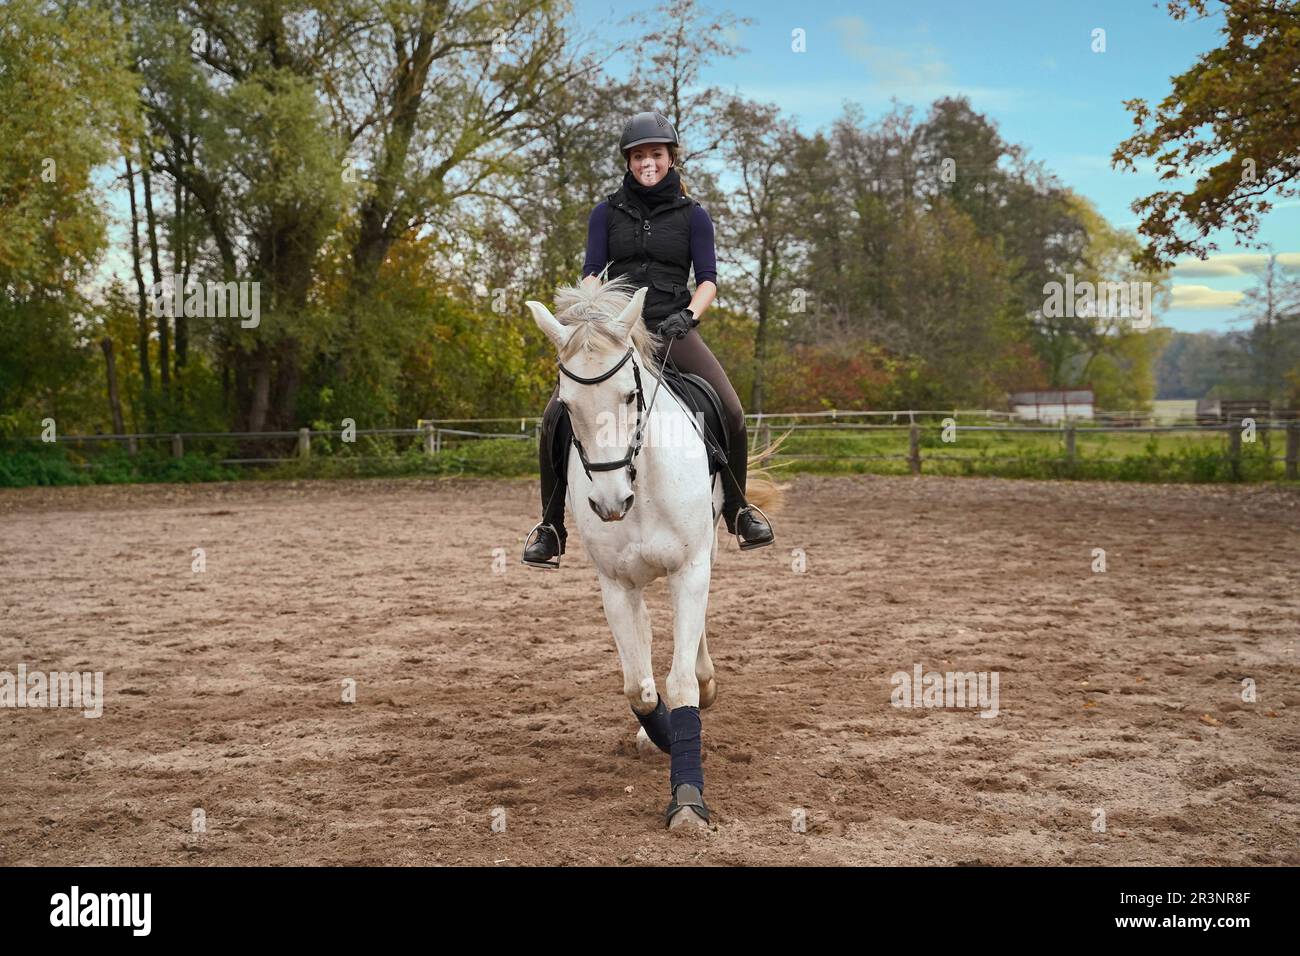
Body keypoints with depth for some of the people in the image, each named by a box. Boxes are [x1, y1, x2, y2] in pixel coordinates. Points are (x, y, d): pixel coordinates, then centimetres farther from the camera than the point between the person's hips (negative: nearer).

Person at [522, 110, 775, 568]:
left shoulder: (692, 215, 8)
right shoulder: (607, 212, 9)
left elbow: (708, 278, 1)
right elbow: (592, 272, 4)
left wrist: (688, 314, -19)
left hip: (672, 328, 0)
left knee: (731, 412, -20)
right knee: (556, 417, -18)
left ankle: (737, 509, 5)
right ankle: (551, 525, -2)